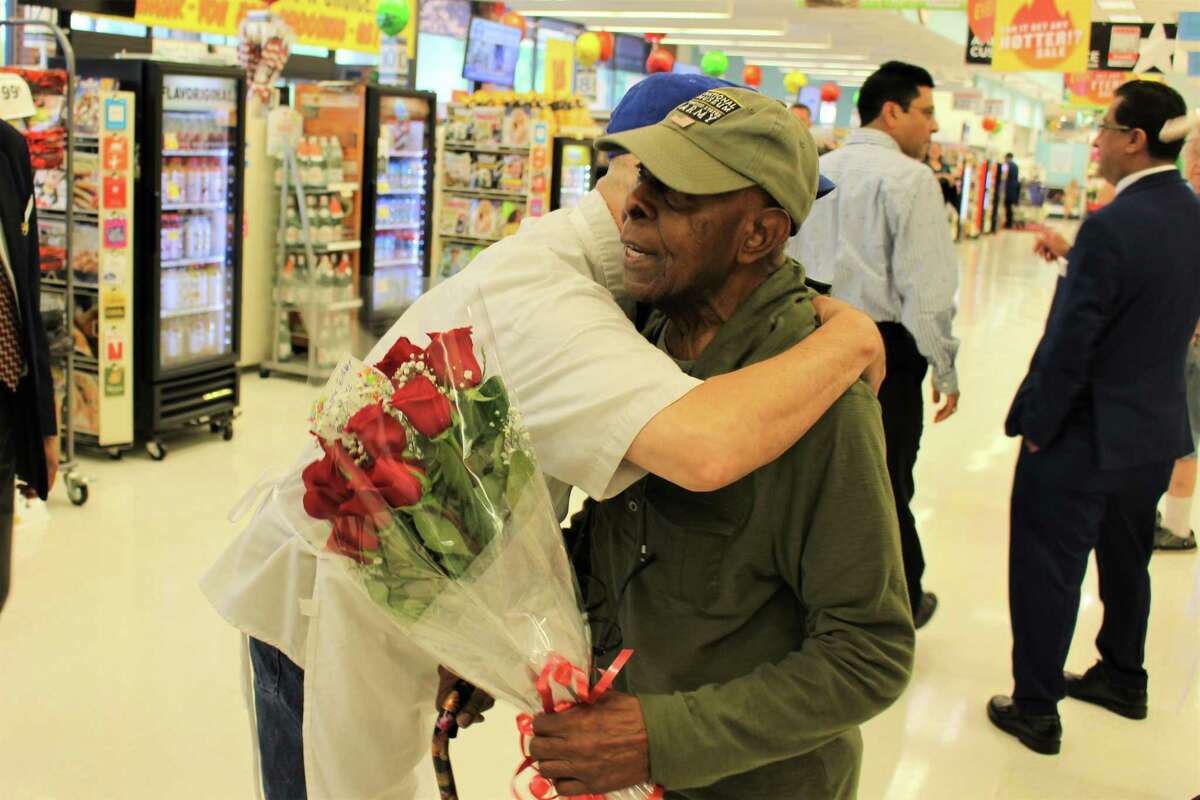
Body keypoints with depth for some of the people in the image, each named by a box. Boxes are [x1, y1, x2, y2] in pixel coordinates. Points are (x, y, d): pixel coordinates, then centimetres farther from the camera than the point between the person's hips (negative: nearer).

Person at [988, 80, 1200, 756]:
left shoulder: (1113, 226, -25)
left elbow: (1068, 344, -23)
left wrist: (1034, 424, -11)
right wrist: (1073, 257, 12)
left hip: (1084, 438, -8)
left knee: (1047, 572, 6)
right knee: (1127, 562, 25)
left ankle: (1036, 709, 18)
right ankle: (1124, 676, 43)